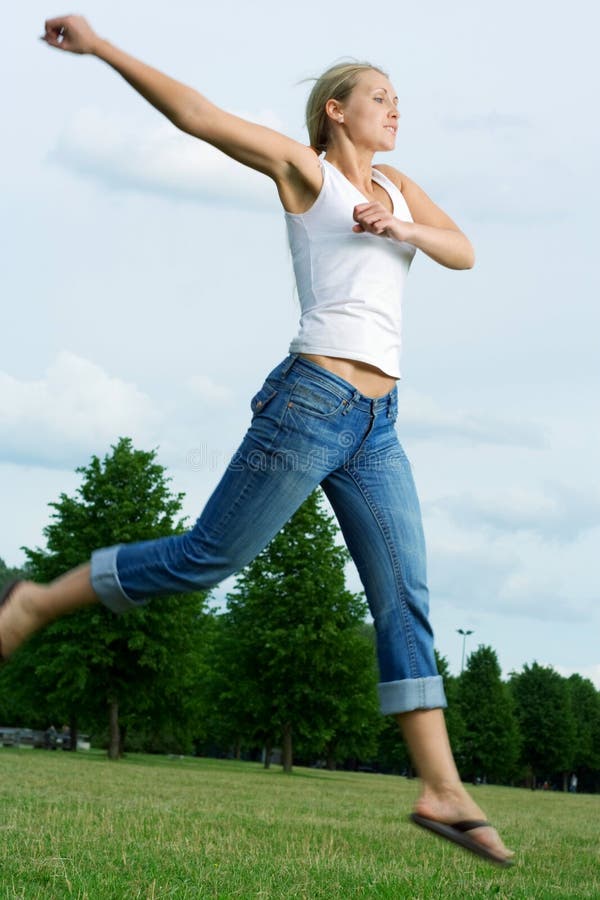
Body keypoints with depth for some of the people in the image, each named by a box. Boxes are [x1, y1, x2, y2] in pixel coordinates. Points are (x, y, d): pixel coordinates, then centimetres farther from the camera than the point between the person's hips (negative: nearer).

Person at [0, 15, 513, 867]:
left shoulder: (394, 185, 22)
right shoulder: (303, 166, 3)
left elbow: (464, 252, 13)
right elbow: (195, 112, -2)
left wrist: (404, 230, -6)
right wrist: (101, 46, -5)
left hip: (375, 425, 6)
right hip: (310, 403, -6)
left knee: (406, 601, -1)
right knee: (206, 557, -3)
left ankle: (442, 789, -4)